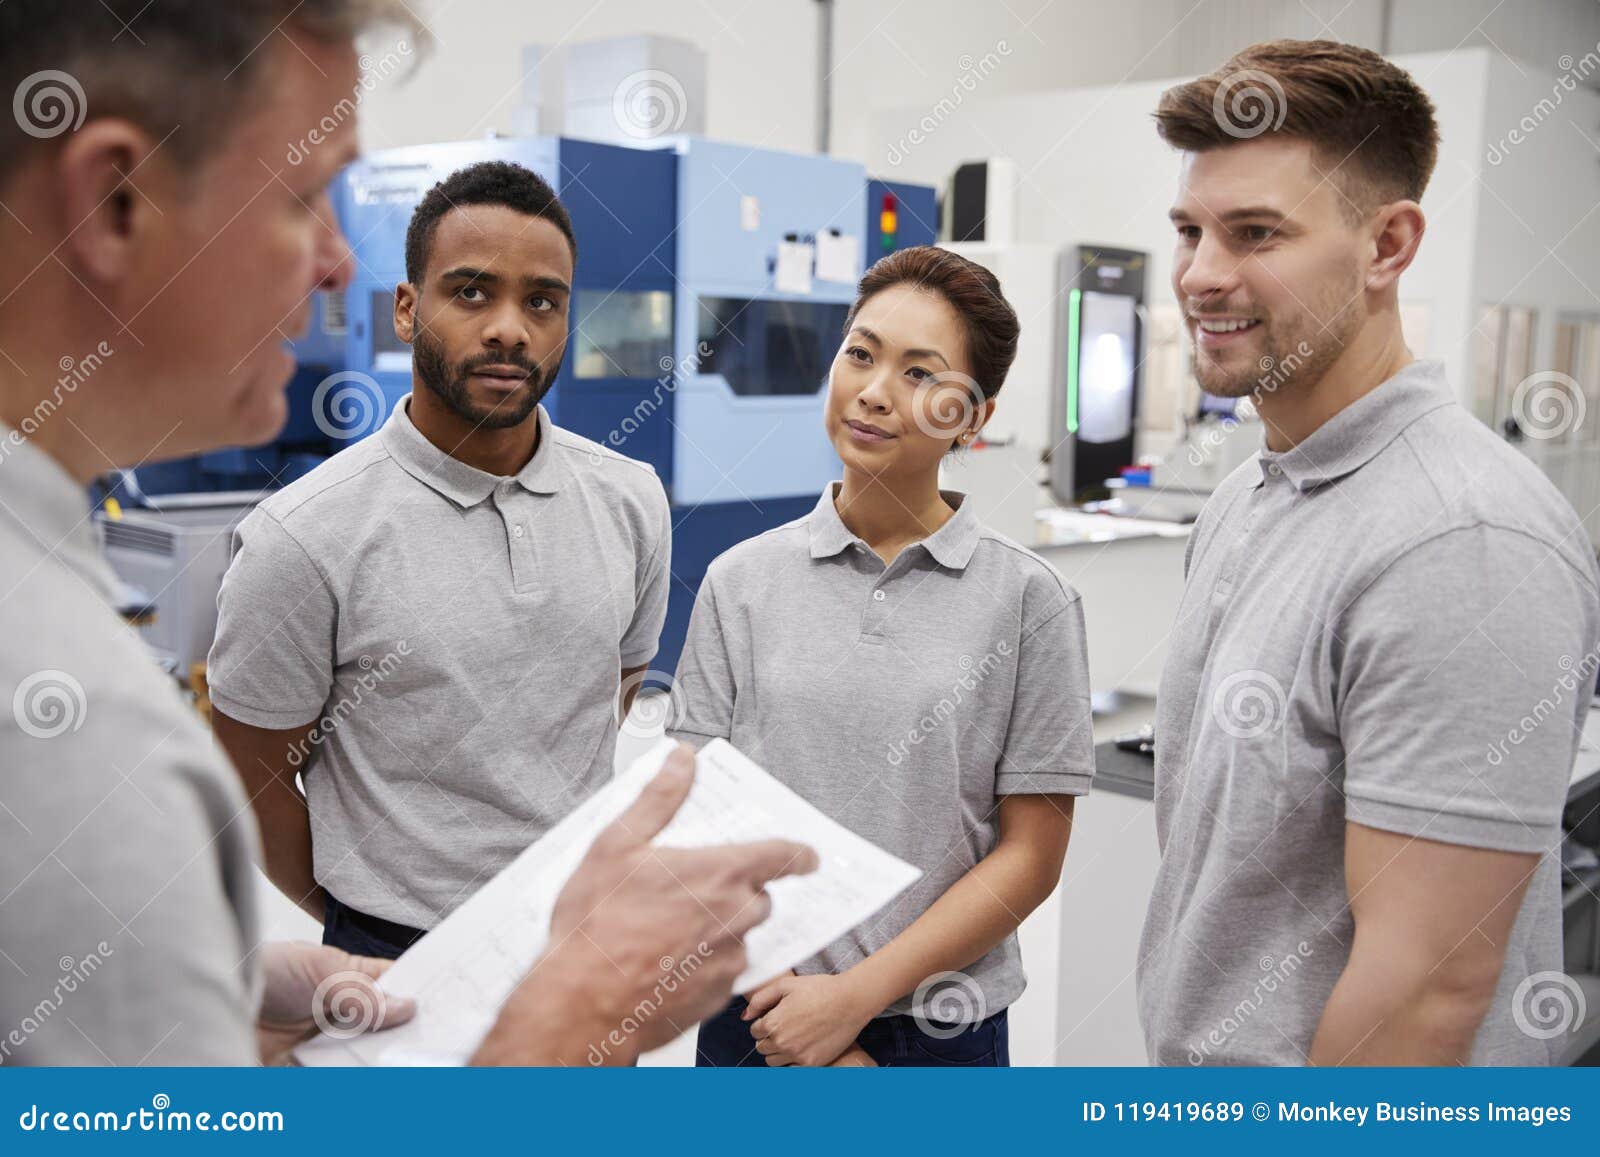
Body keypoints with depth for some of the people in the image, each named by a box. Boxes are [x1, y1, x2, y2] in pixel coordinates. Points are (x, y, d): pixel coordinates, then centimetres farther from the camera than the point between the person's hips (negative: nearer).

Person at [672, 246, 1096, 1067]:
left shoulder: (1029, 600, -7)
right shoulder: (741, 582, -2)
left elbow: (1031, 854, -7)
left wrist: (855, 995, -12)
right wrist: (790, 1012, -11)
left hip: (942, 1029, -1)